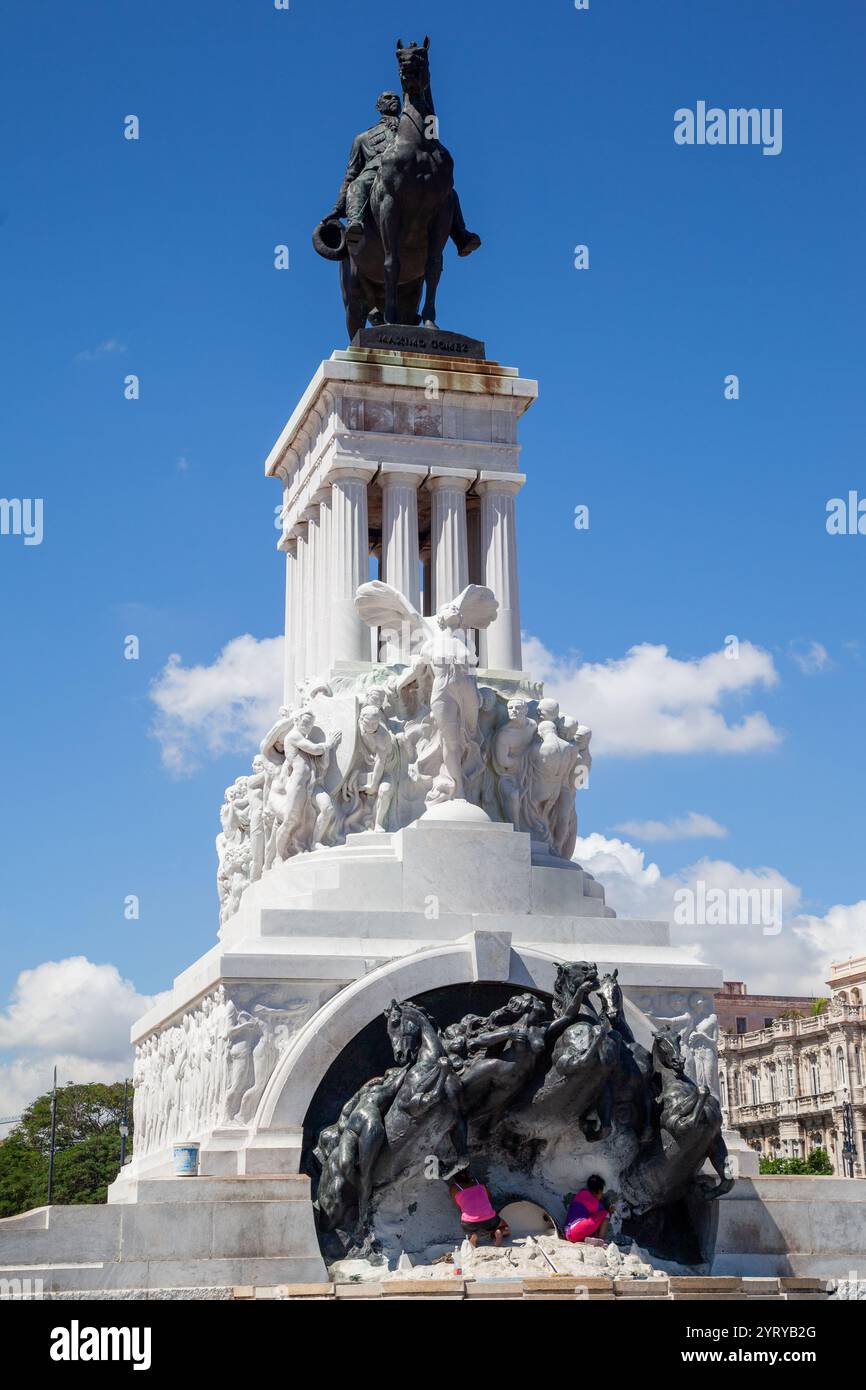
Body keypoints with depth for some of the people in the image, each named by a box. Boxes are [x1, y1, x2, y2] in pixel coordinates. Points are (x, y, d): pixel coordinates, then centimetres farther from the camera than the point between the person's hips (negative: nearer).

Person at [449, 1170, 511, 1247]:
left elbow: (459, 1208, 16)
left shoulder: (454, 1188, 7)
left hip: (470, 1224, -1)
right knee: (506, 1230, 30)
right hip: (489, 1220, 1)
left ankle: (473, 1235, 2)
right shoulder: (480, 1184, 16)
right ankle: (498, 1233, -3)